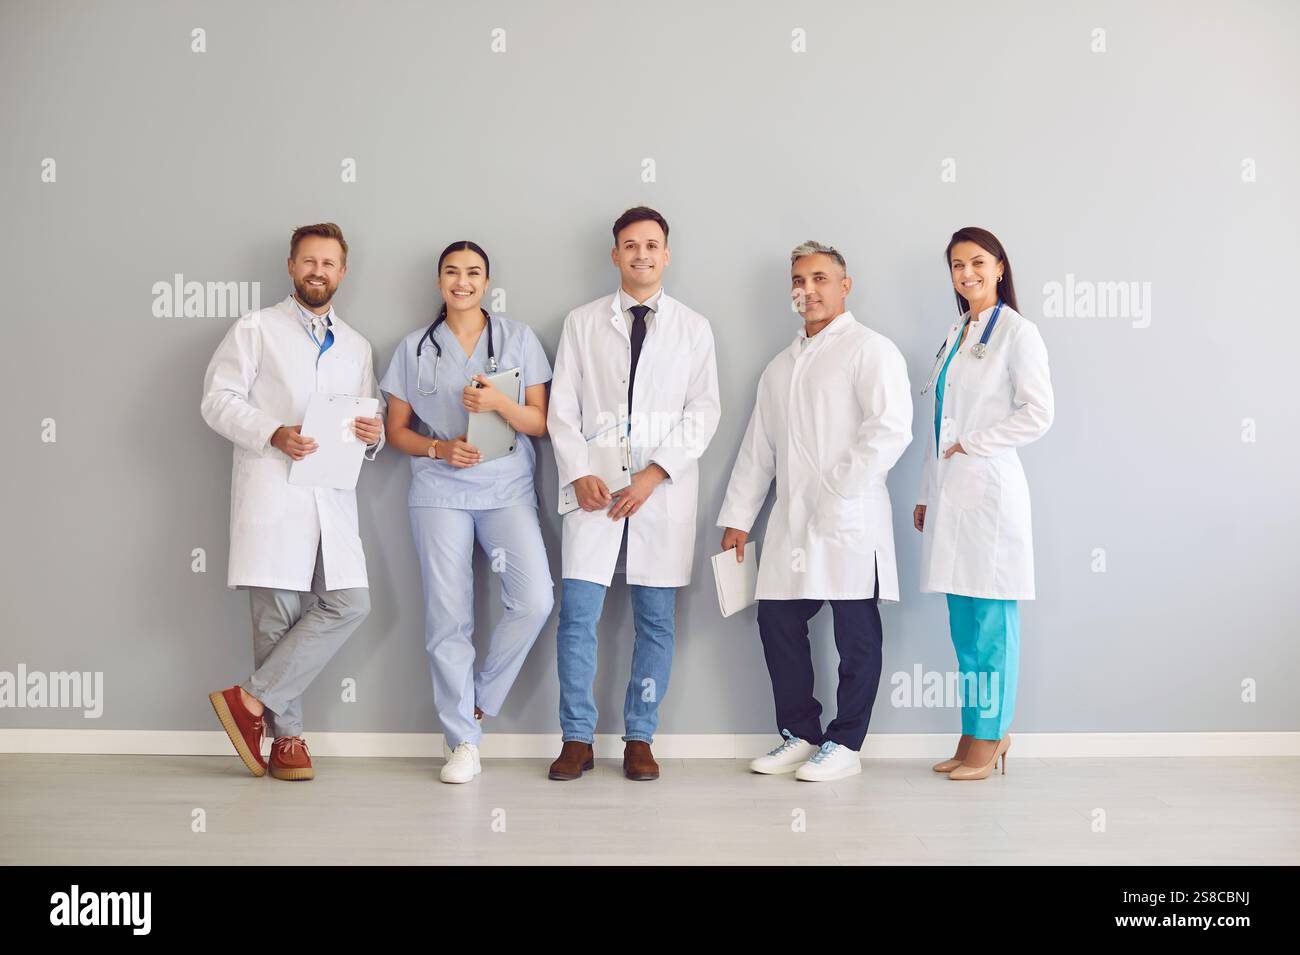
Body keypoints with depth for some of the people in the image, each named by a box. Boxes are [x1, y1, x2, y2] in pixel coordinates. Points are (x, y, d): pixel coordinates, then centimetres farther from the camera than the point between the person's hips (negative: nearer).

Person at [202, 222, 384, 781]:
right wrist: (274, 434, -16)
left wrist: (374, 435, 1)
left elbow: (368, 428, 25)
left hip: (333, 497, 4)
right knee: (278, 613, -5)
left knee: (349, 604, -10)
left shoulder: (356, 347, 23)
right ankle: (287, 736, 6)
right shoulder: (256, 329, 9)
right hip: (271, 490, -4)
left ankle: (253, 698, -3)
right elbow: (218, 400, -1)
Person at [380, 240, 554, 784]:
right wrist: (439, 448, -9)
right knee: (447, 618, -3)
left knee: (535, 601, -19)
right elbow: (396, 430, 11)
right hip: (439, 493, 0)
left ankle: (479, 700, 4)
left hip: (508, 489, 0)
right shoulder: (414, 348, 10)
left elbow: (541, 423, 4)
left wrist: (500, 402, -15)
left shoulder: (519, 339, 8)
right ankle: (462, 741, 9)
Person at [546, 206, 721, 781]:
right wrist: (579, 473, -8)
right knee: (577, 617, -3)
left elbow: (704, 412, 3)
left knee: (656, 621, 3)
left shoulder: (693, 328, 9)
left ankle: (639, 738, 15)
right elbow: (562, 409, 7)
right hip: (594, 489, 0)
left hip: (664, 491, 0)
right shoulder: (582, 324, 11)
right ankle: (578, 739, 9)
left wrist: (656, 472, -10)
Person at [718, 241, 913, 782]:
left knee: (855, 634, 0)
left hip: (849, 522, -7)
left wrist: (838, 491, -18)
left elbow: (891, 430, -15)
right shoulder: (781, 366, 21)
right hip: (791, 524, 7)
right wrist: (737, 517, 17)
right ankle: (800, 736, 20)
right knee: (777, 621, 7)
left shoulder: (870, 350, -2)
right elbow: (758, 447, 21)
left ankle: (844, 745, 11)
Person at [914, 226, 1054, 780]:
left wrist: (969, 445, -11)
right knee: (962, 624, 9)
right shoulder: (955, 335, 17)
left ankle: (991, 735, 6)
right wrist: (926, 495, 18)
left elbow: (1037, 414, -12)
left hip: (988, 490, -8)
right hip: (950, 494, 8)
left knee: (989, 621, -3)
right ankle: (976, 732, 17)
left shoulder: (1016, 333, -5)